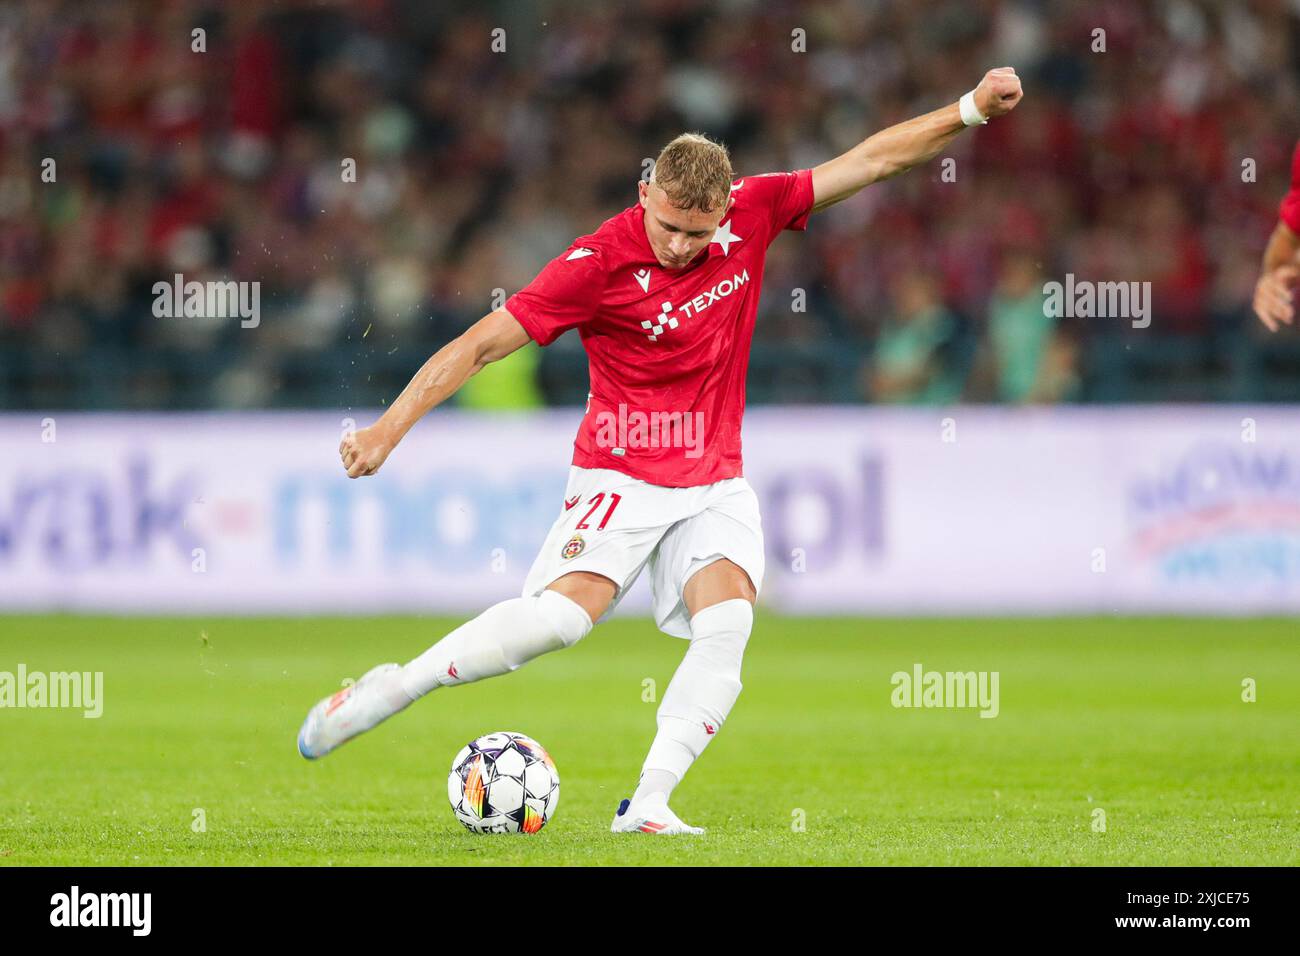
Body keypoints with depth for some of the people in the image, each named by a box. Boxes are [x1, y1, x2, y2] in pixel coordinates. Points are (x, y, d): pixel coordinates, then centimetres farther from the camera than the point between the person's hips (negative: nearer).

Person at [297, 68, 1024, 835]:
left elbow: (871, 161, 4)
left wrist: (972, 109, 0)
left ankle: (649, 806, -19)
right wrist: (391, 428, -22)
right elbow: (482, 344, -17)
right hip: (621, 476, -4)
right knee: (564, 614, -26)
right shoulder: (600, 263, -18)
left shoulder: (751, 213, -5)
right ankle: (388, 692, -9)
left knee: (727, 625, -21)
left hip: (715, 484, 4)